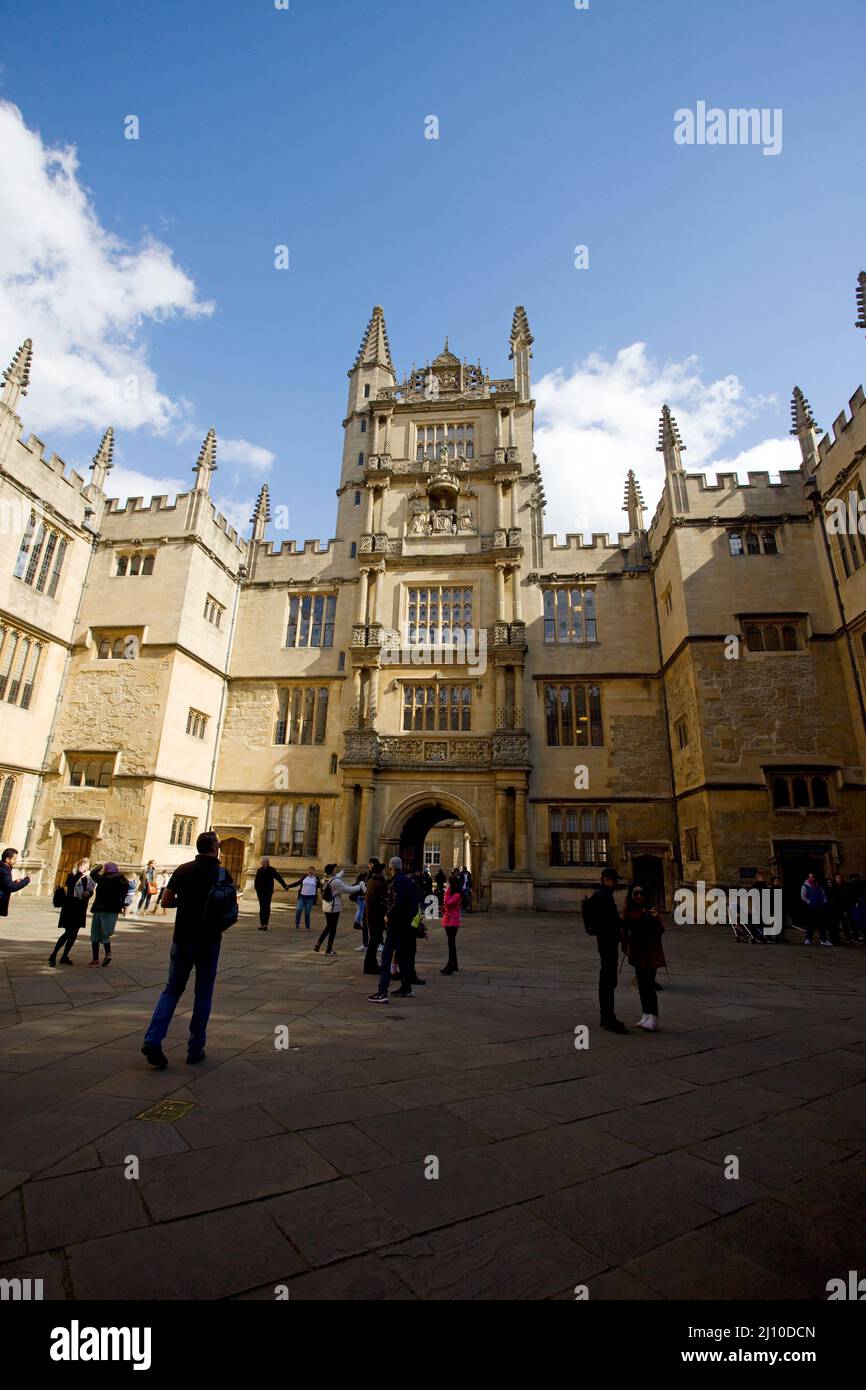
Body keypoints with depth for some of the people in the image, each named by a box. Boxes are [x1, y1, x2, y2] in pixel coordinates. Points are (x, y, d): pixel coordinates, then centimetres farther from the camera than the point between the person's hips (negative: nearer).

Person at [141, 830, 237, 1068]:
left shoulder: (183, 870, -2)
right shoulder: (223, 874, -9)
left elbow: (166, 901, 1)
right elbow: (232, 911, -8)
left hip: (182, 939, 2)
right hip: (208, 941, -2)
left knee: (172, 989, 17)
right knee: (203, 994, 10)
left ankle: (153, 1039, 1)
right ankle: (195, 1050, 16)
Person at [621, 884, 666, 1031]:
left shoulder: (650, 910, -11)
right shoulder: (628, 912, 3)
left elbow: (660, 930, -15)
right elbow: (625, 930, 11)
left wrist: (655, 918, -32)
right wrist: (625, 947, 7)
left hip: (650, 953, -6)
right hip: (637, 953, 6)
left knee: (649, 985, -9)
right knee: (642, 985, 14)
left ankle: (653, 1018, -3)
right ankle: (646, 1015, 25)